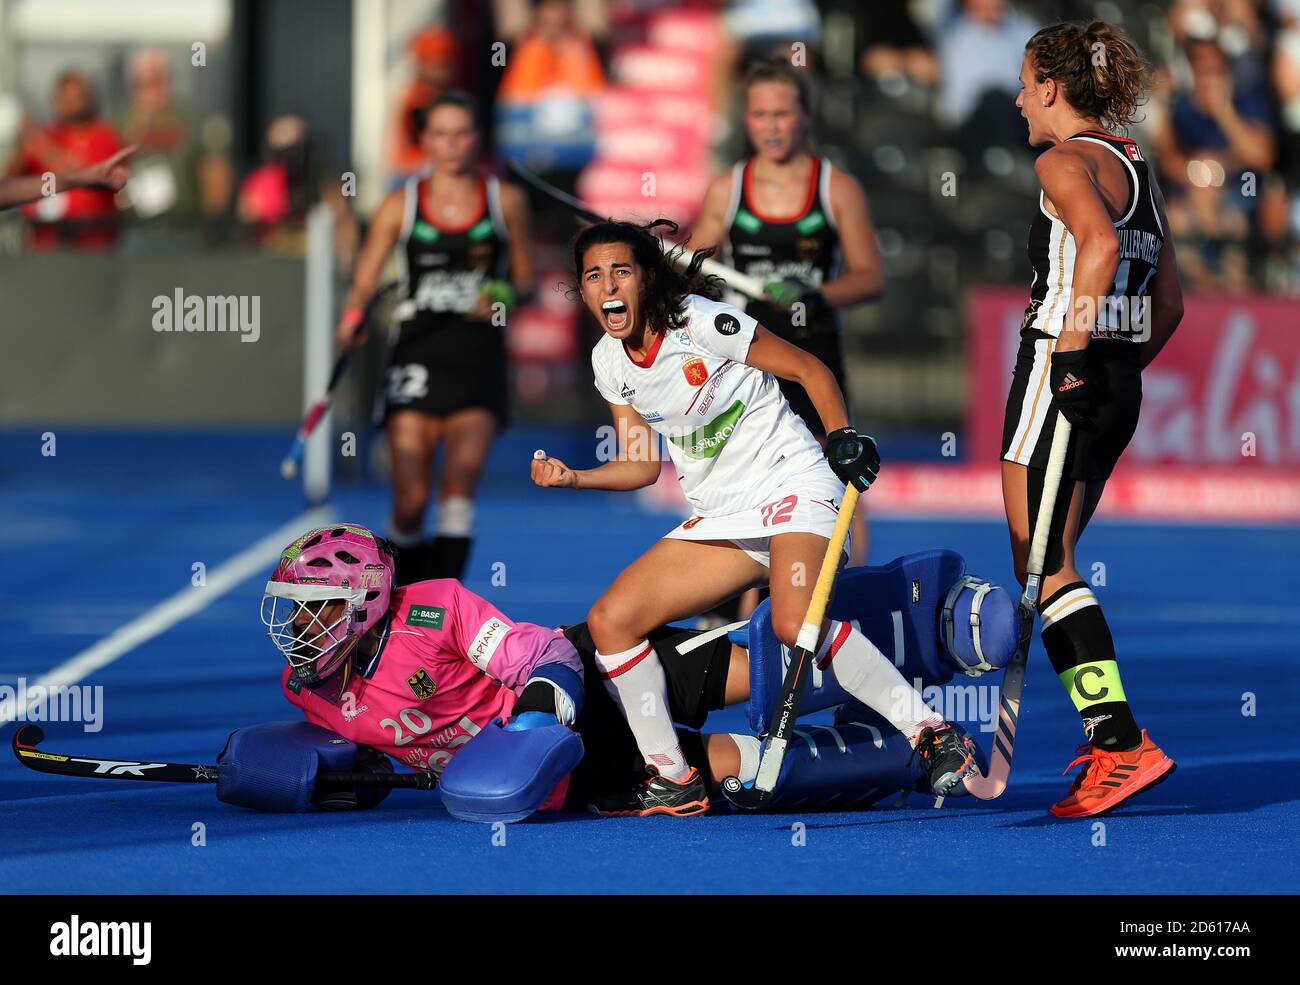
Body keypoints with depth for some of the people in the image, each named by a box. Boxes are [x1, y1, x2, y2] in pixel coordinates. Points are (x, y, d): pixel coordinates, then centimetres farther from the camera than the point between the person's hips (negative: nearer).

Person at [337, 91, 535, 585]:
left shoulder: (506, 201, 6)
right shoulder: (401, 205, 5)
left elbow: (525, 279, 14)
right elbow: (364, 281, 4)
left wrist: (505, 295, -9)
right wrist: (353, 318, -18)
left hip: (479, 359, 0)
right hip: (417, 356, 0)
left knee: (461, 479, -20)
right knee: (410, 503, -7)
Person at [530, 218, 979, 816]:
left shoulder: (699, 321, -13)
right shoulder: (609, 363, 5)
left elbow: (810, 370, -5)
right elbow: (642, 464, 15)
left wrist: (843, 440, -17)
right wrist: (572, 478, 0)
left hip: (791, 482, -7)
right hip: (718, 517, 8)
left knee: (796, 623, -34)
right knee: (610, 620, -4)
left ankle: (936, 737, -28)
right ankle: (673, 782, 4)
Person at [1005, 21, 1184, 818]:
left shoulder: (1066, 160, -9)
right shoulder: (1137, 168, 17)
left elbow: (1099, 246, -29)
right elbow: (1170, 303, 20)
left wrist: (1070, 355, -27)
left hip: (1062, 376, -9)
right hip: (1120, 388, 9)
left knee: (1043, 568, -8)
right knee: (1052, 564, 15)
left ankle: (1124, 744, -17)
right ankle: (1106, 740, 13)